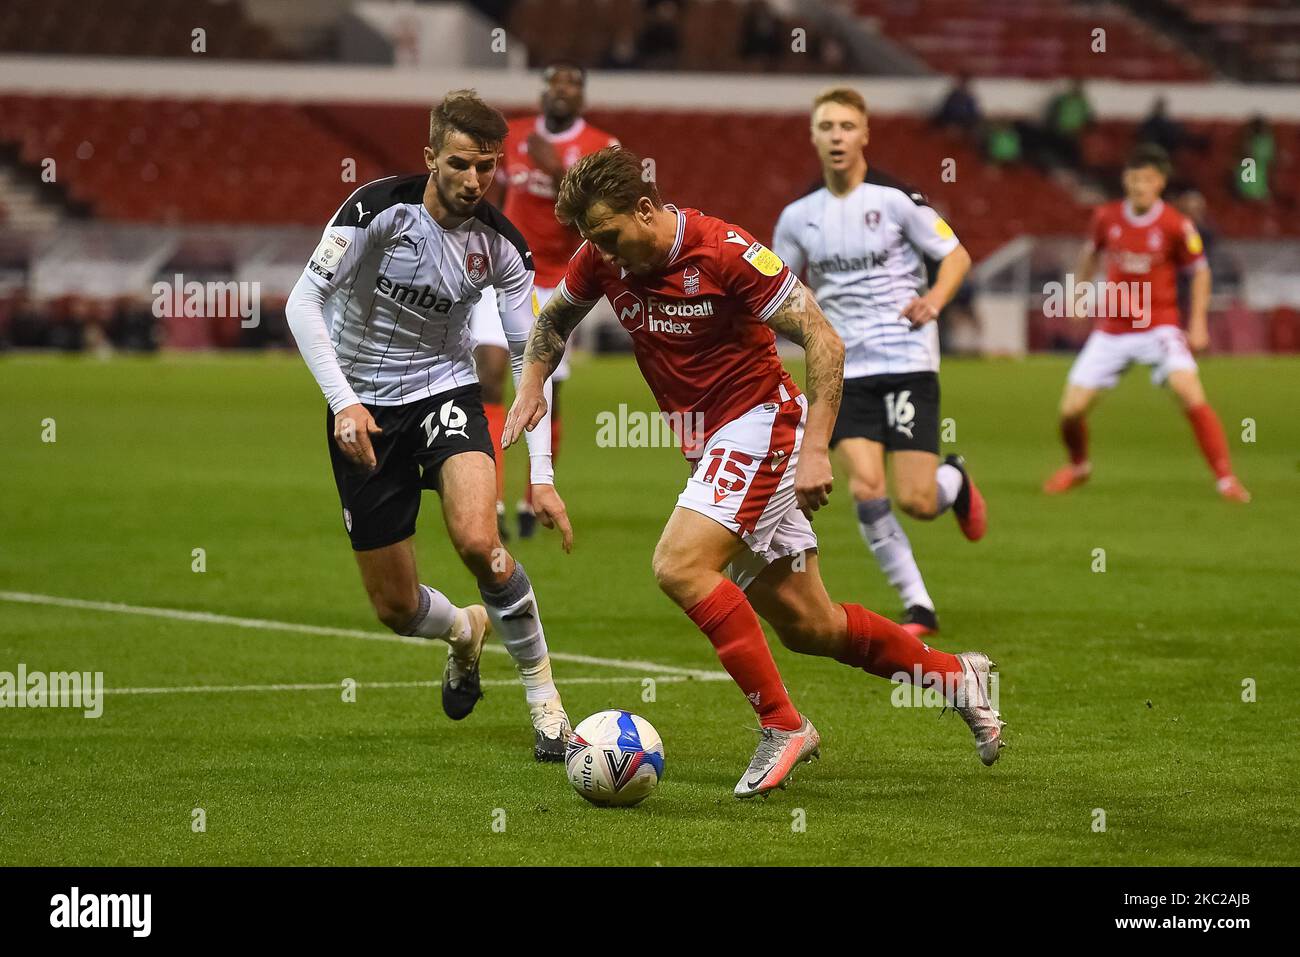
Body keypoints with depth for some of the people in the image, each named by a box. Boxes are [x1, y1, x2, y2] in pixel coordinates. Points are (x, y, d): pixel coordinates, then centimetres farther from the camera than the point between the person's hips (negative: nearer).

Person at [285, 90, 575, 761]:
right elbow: (303, 304, -18)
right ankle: (466, 630, 40)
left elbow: (532, 355, -4)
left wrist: (541, 474, -12)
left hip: (445, 391, 1)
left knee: (477, 540, -29)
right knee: (396, 608, 2)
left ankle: (542, 693, -11)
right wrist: (344, 402, -29)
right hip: (362, 409, -1)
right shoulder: (377, 208, -18)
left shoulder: (501, 244, -9)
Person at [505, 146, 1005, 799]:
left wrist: (815, 448, -24)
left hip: (758, 423, -7)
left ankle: (782, 725, -19)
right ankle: (956, 675, 26)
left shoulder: (726, 252, -20)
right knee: (805, 627, 8)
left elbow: (823, 341, -18)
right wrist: (531, 389, 5)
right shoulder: (602, 260, -1)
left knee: (679, 566, -26)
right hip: (708, 445, 7)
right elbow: (555, 318, 21)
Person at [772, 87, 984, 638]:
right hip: (845, 370, 3)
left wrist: (935, 298, -18)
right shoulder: (799, 216, 6)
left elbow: (957, 255, 1)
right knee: (865, 489, -14)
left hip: (907, 362, -3)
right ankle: (918, 608, 0)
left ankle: (955, 482, 30)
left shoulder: (895, 199, -5)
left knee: (916, 503, -8)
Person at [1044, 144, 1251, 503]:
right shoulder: (1106, 217, -4)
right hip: (1111, 331, 3)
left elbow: (1199, 271, 2)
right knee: (1070, 410, -2)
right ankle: (1078, 466, 31)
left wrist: (1198, 323, -4)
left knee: (1191, 392, -26)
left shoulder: (1176, 226, -12)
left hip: (1158, 326, -3)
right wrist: (1079, 291, 18)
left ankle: (1225, 478, -16)